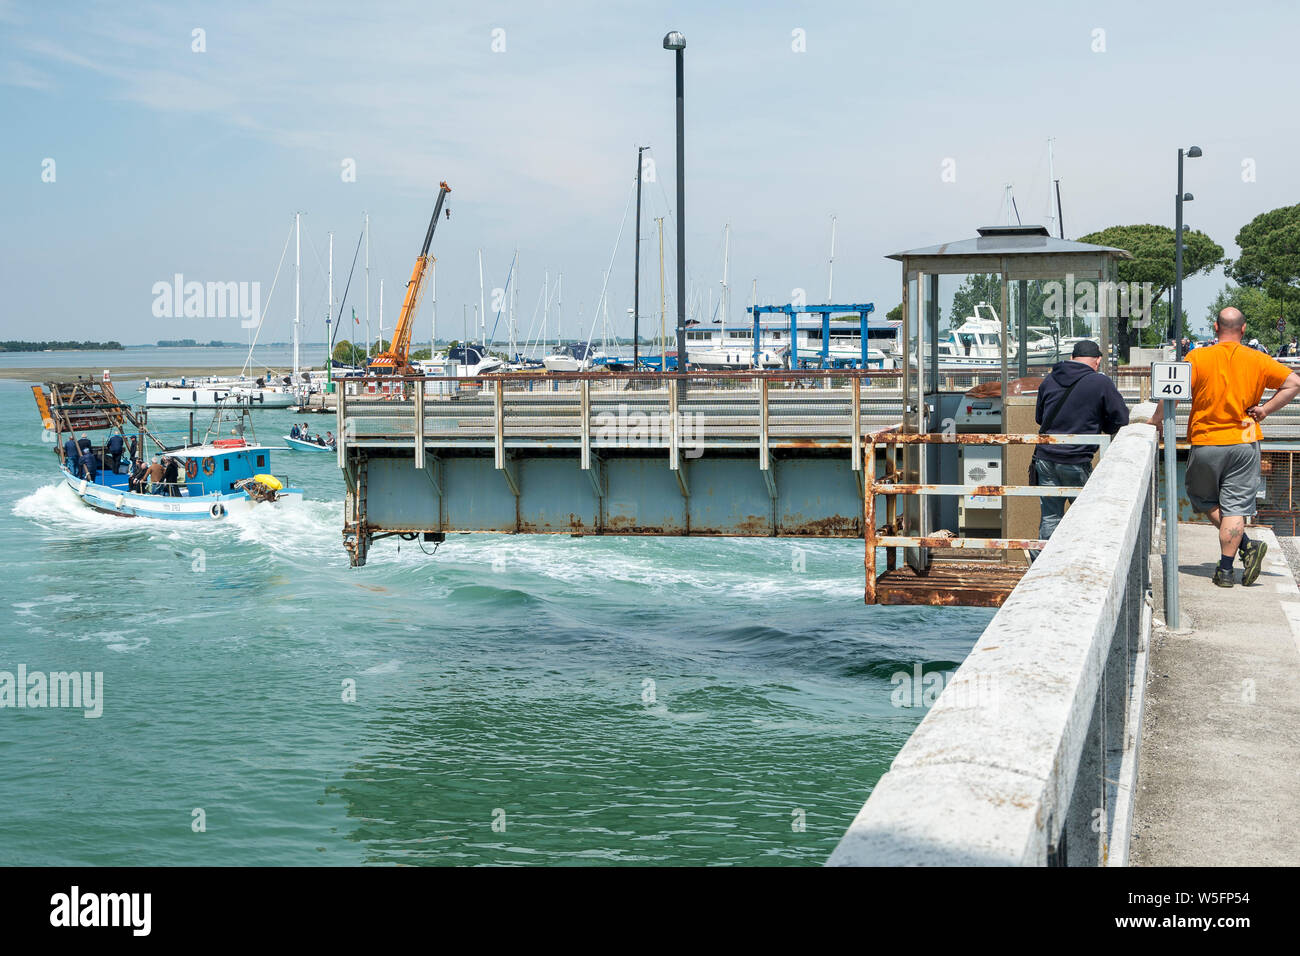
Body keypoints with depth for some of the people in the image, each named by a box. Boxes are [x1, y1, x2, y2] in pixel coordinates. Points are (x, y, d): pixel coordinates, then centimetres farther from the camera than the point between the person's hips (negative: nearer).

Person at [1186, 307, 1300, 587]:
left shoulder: (1198, 358, -7)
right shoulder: (1258, 360, 0)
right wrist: (1265, 409, 0)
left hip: (1205, 442, -2)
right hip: (1244, 442, 2)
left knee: (1203, 501, 15)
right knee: (1234, 507, 4)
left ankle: (1247, 545, 0)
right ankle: (1226, 569, -1)